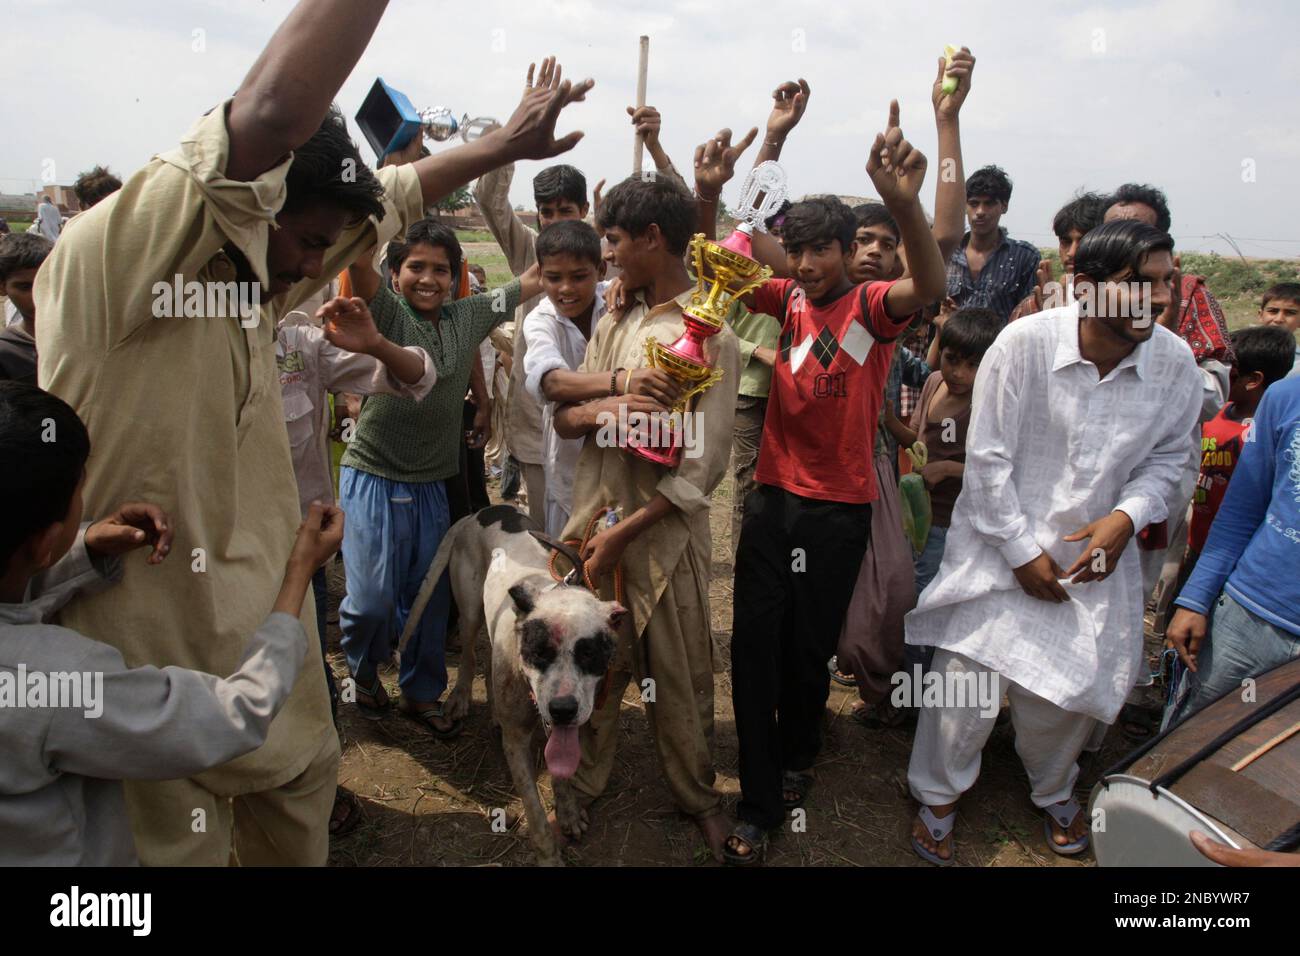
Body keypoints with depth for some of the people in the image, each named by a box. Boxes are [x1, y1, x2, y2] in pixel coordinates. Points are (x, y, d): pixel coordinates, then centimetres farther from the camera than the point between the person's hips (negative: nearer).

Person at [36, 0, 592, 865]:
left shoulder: (250, 276, 3)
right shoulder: (106, 265, -23)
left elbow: (391, 201, 14)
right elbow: (274, 117, -38)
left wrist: (504, 144, 21)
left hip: (267, 626, 8)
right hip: (157, 651, -8)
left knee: (303, 780, 24)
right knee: (181, 840, 11)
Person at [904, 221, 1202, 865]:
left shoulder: (1176, 364, -8)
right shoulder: (1024, 344, -19)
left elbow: (1166, 457, 7)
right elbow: (988, 458, -14)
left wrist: (1127, 516, -12)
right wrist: (1022, 553, -11)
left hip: (1097, 552, 4)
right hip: (1001, 545, -3)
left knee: (1076, 687, 12)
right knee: (968, 682, -2)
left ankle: (1054, 790, 46)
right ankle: (938, 794, 28)